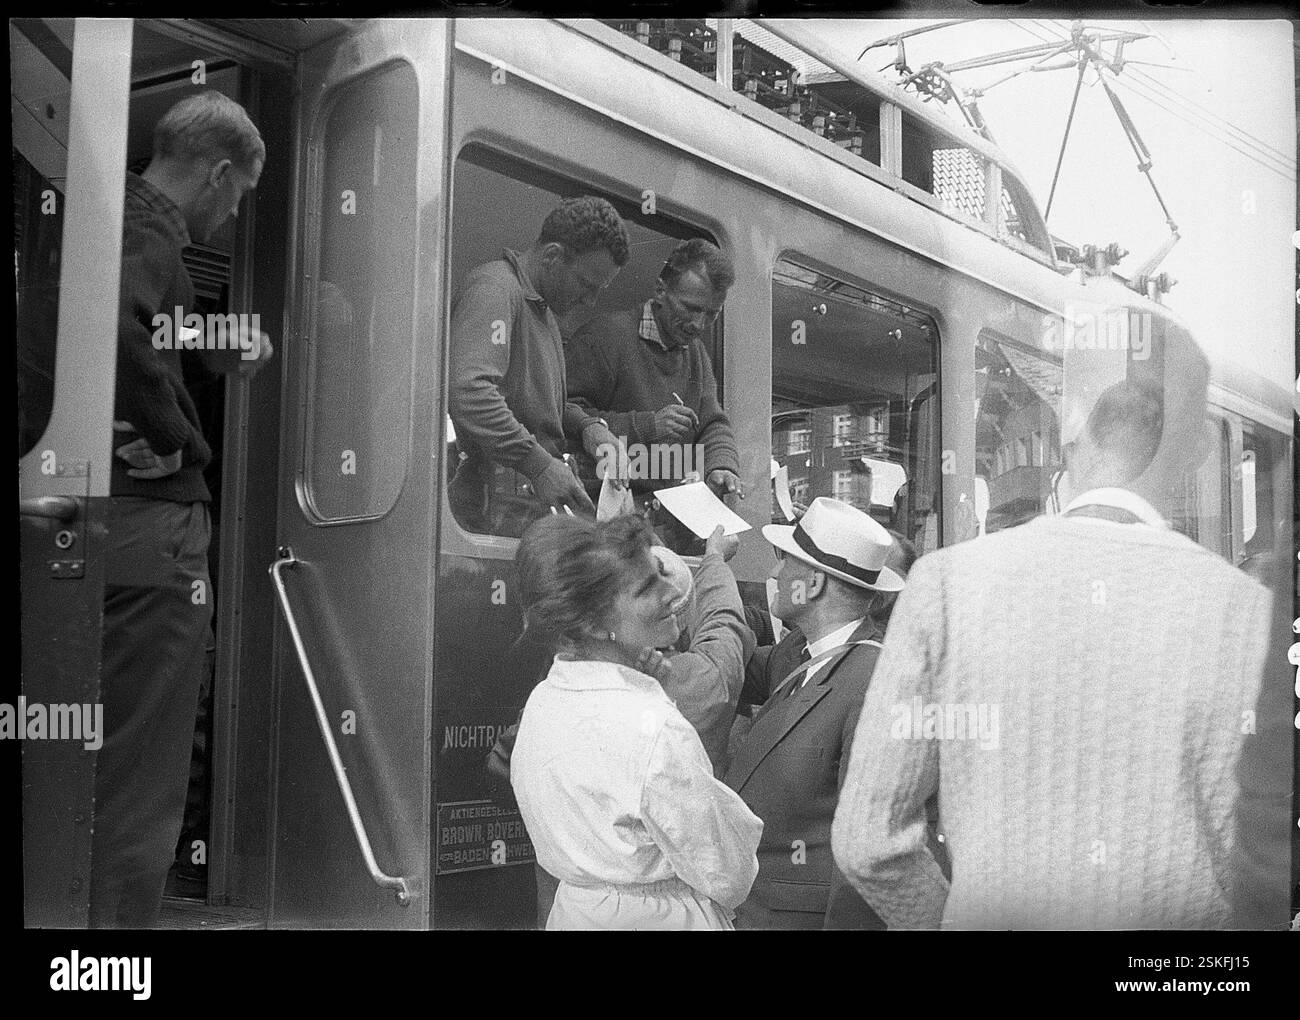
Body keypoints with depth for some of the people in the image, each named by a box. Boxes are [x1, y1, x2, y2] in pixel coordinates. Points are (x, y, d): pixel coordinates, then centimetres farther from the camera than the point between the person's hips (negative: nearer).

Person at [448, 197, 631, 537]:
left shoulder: (542, 309, 24)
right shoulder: (493, 289, -10)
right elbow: (469, 392, -25)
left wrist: (586, 426, 10)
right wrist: (539, 464, -26)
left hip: (541, 495, 10)